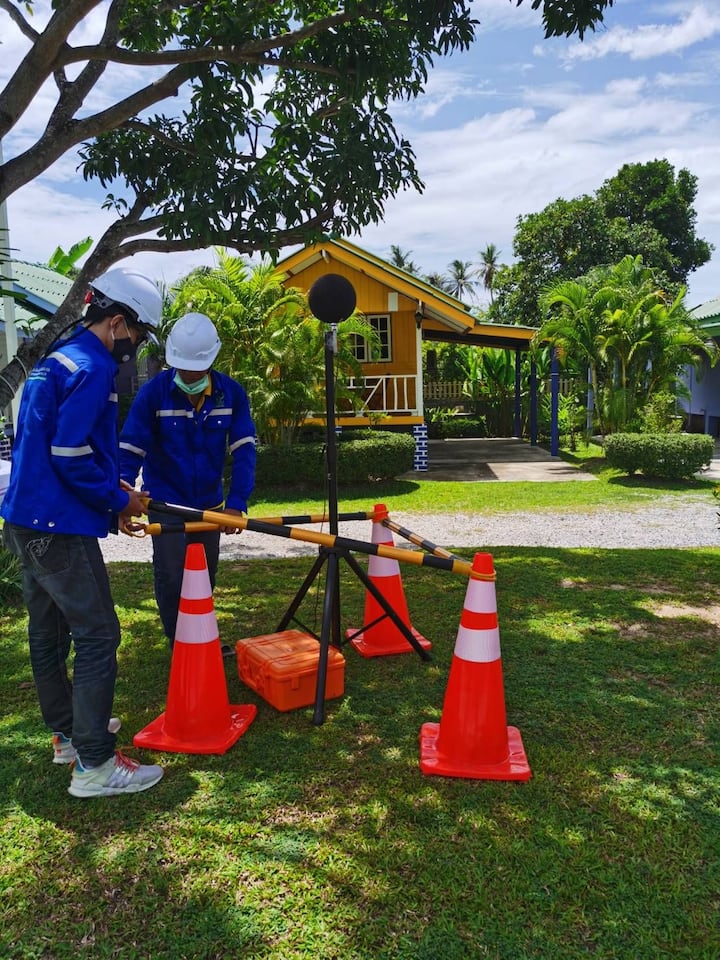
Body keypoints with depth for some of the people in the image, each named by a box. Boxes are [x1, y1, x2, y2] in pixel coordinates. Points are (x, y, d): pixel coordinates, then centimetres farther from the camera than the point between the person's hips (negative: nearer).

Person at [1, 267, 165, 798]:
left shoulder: (56, 359, 16)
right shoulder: (91, 368, -16)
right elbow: (70, 454, -22)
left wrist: (113, 485, 14)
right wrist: (118, 499, -8)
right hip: (60, 528, -11)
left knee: (48, 632, 18)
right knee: (98, 636, -5)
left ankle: (68, 733, 34)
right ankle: (94, 765, 1)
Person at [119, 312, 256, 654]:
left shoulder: (231, 393, -10)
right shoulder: (153, 392, -16)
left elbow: (243, 449, -14)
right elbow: (131, 448, -15)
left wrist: (236, 503, -24)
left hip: (209, 504, 3)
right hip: (166, 504, -3)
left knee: (205, 577, 17)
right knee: (172, 579, -1)